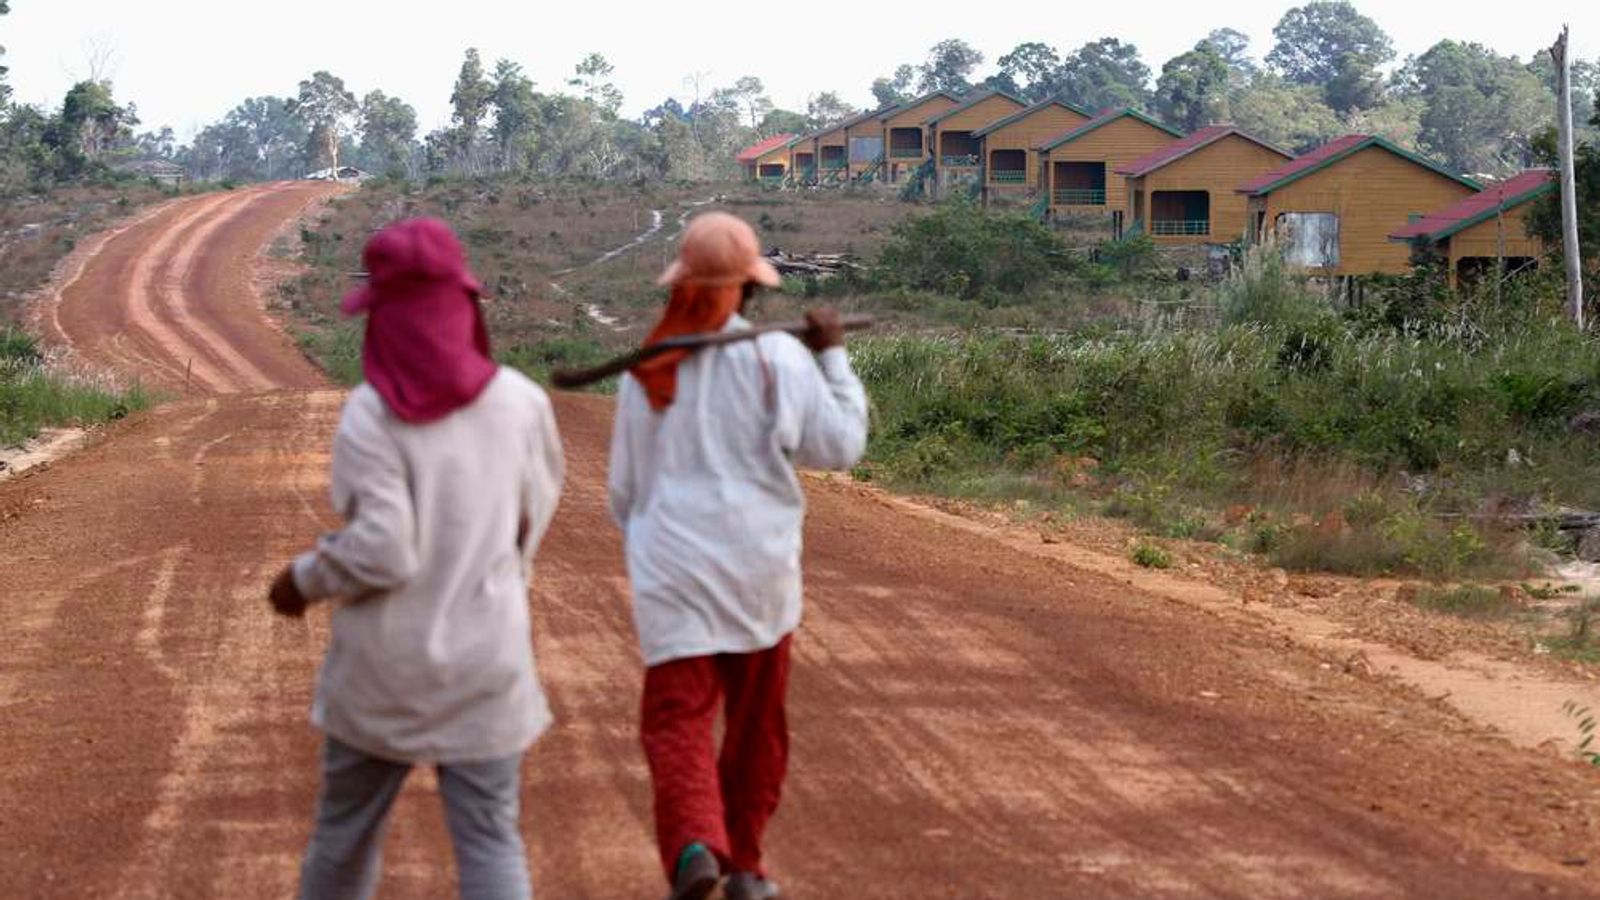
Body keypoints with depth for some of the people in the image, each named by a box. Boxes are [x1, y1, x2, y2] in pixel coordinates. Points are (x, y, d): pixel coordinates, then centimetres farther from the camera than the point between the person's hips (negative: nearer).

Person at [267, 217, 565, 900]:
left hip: (387, 665, -1)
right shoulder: (520, 401, -6)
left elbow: (380, 551, -20)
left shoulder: (372, 415, -16)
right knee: (490, 843, 4)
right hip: (483, 662, 1)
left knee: (346, 825, 18)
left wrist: (305, 580, -3)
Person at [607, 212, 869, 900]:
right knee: (756, 721, 17)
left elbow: (625, 488, 8)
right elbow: (840, 447, -3)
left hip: (673, 569, 1)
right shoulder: (778, 357, -8)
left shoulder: (645, 371, 2)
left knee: (677, 719, -1)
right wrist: (833, 356, 7)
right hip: (758, 566, -1)